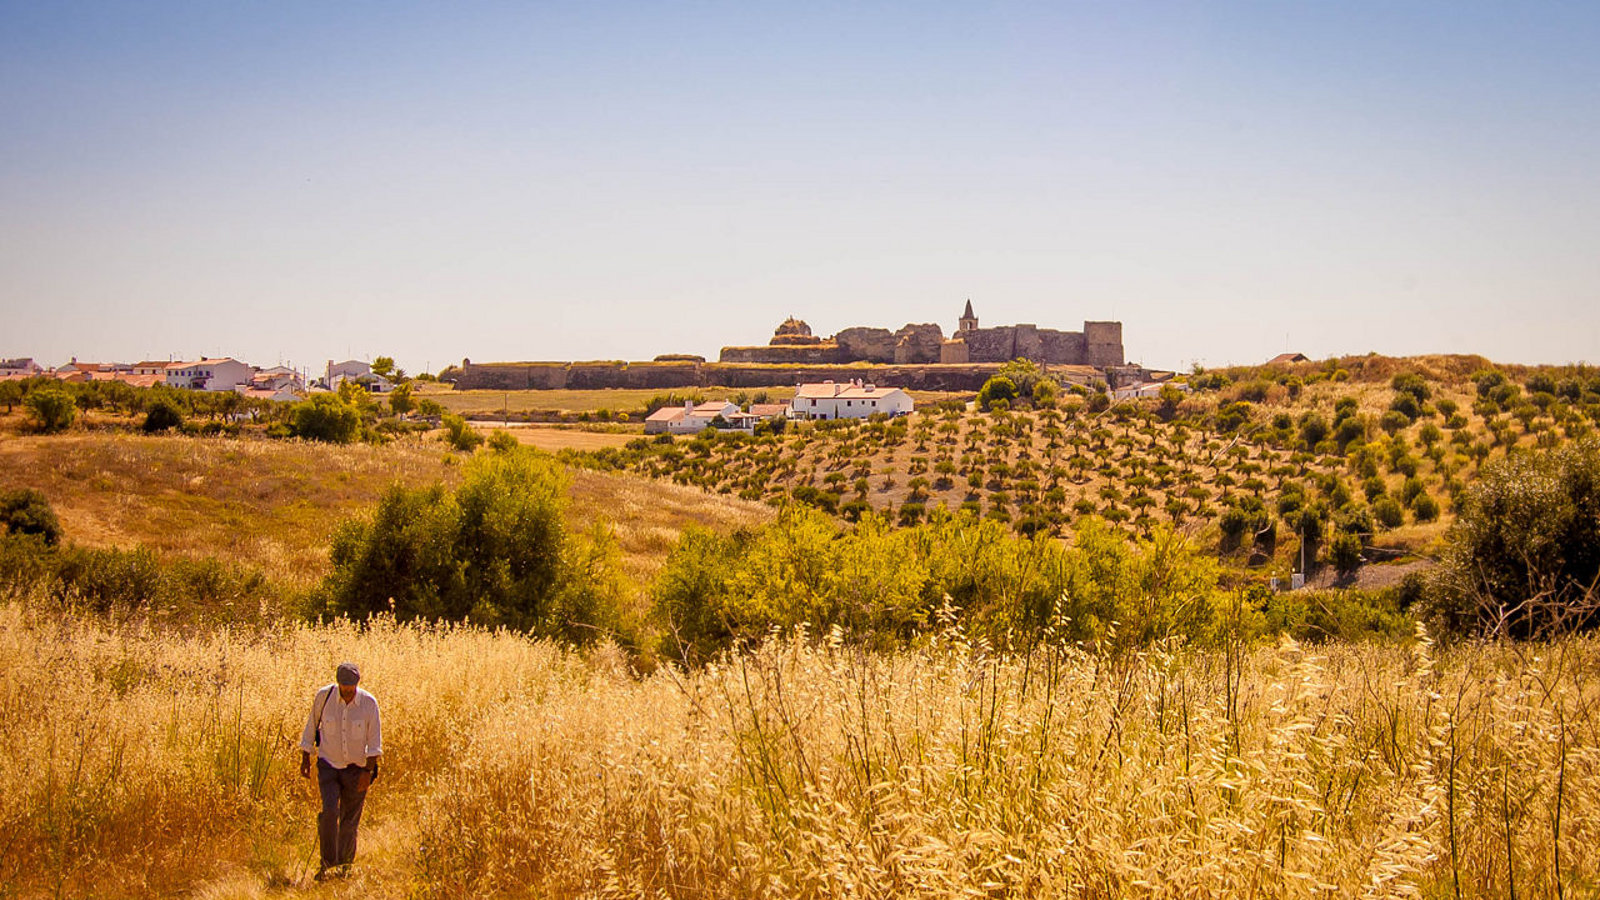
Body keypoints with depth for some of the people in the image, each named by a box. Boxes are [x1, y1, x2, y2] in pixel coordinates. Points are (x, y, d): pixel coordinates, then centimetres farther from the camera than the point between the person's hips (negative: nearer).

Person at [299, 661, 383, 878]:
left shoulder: (369, 703, -10)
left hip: (356, 769, 0)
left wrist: (368, 771, -15)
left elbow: (374, 741, -8)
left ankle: (345, 865, 23)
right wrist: (305, 759, 7)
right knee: (330, 812, -18)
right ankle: (328, 863, -6)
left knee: (350, 821, 5)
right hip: (329, 765, 0)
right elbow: (311, 727, 5)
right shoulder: (324, 697, -8)